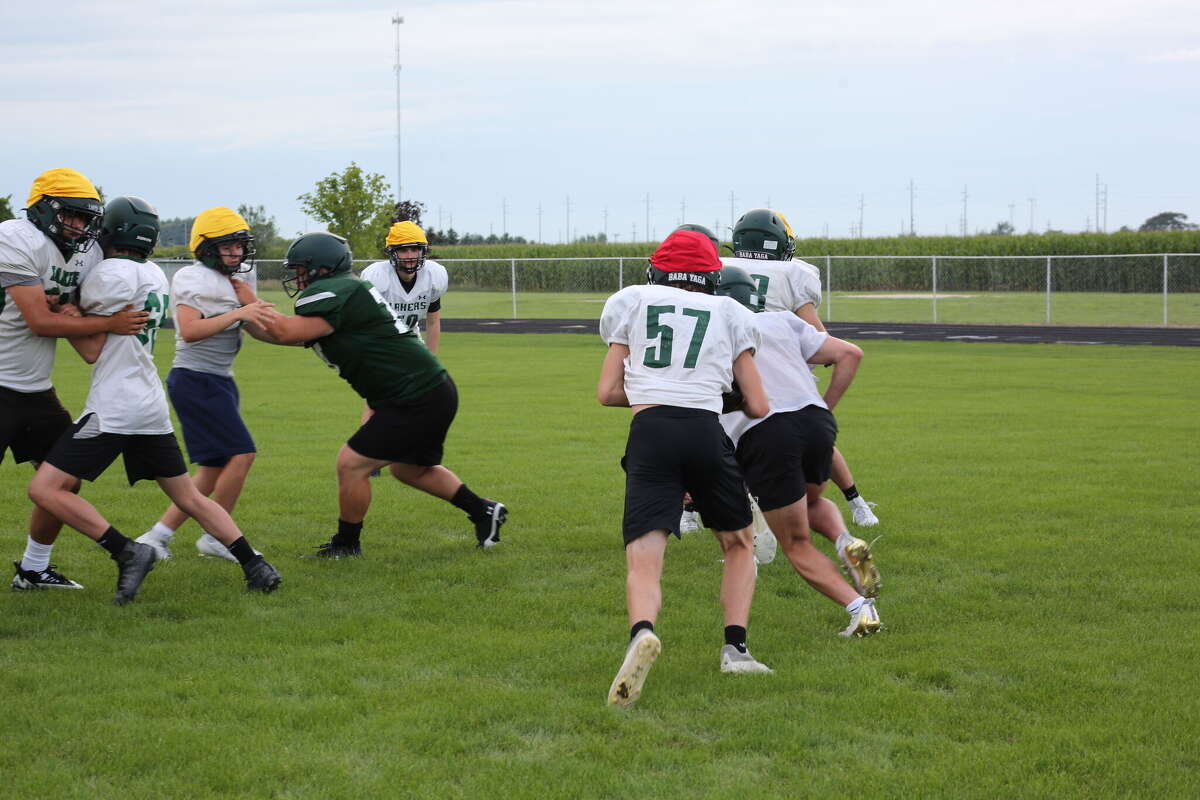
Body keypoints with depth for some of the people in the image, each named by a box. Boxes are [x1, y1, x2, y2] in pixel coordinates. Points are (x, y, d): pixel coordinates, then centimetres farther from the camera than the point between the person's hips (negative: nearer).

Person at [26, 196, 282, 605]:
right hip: (152, 406, 9)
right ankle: (255, 566, 10)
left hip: (114, 408, -9)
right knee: (190, 498, 16)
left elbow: (91, 349, -8)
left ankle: (126, 553, -15)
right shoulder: (156, 277, 13)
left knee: (45, 489, -9)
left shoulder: (111, 274, -11)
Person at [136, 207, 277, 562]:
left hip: (219, 381, 9)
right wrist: (237, 313, -25)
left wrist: (250, 302, -5)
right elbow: (190, 331, -23)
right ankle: (215, 537, -1)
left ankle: (156, 537, 12)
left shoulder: (239, 279, 15)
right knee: (242, 453, -13)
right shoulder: (192, 278, -10)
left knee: (213, 470, 8)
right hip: (195, 379, -9)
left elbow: (263, 332, 13)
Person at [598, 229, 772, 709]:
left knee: (643, 564, -8)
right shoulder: (729, 314, 19)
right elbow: (758, 407, 17)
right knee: (738, 544, 25)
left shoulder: (633, 303, 19)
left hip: (650, 434, -1)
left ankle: (642, 633, -38)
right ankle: (735, 646, 11)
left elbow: (608, 392, 16)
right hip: (706, 432, 1)